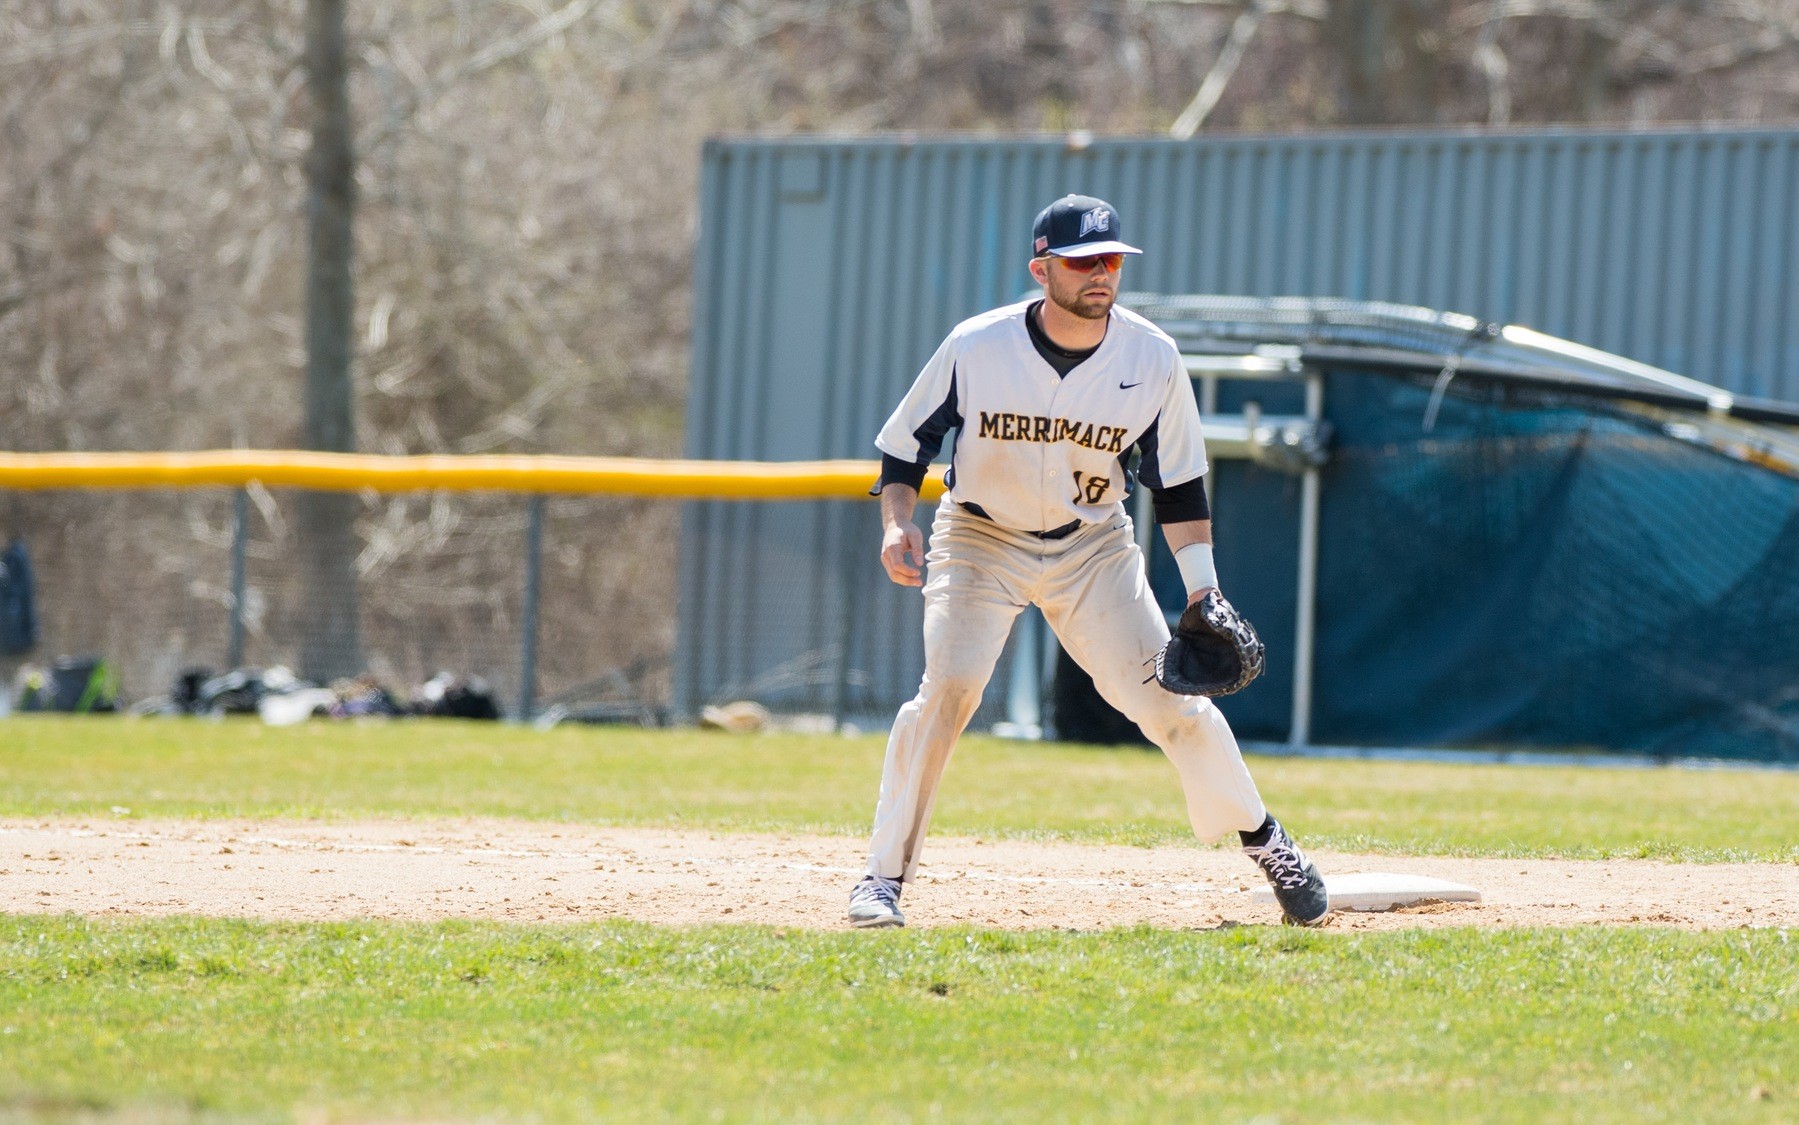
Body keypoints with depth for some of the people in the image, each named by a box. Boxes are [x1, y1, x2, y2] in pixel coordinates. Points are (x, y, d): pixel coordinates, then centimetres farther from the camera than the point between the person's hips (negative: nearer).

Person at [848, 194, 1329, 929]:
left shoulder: (1153, 359, -13)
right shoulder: (976, 347, -17)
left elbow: (1178, 483, -2)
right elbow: (905, 444, -5)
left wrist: (1203, 590, -9)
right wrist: (897, 522, -22)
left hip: (1093, 545, 2)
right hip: (982, 538, -1)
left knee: (1167, 695, -7)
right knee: (948, 684, -22)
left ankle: (1264, 841, 13)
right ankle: (884, 876, -14)